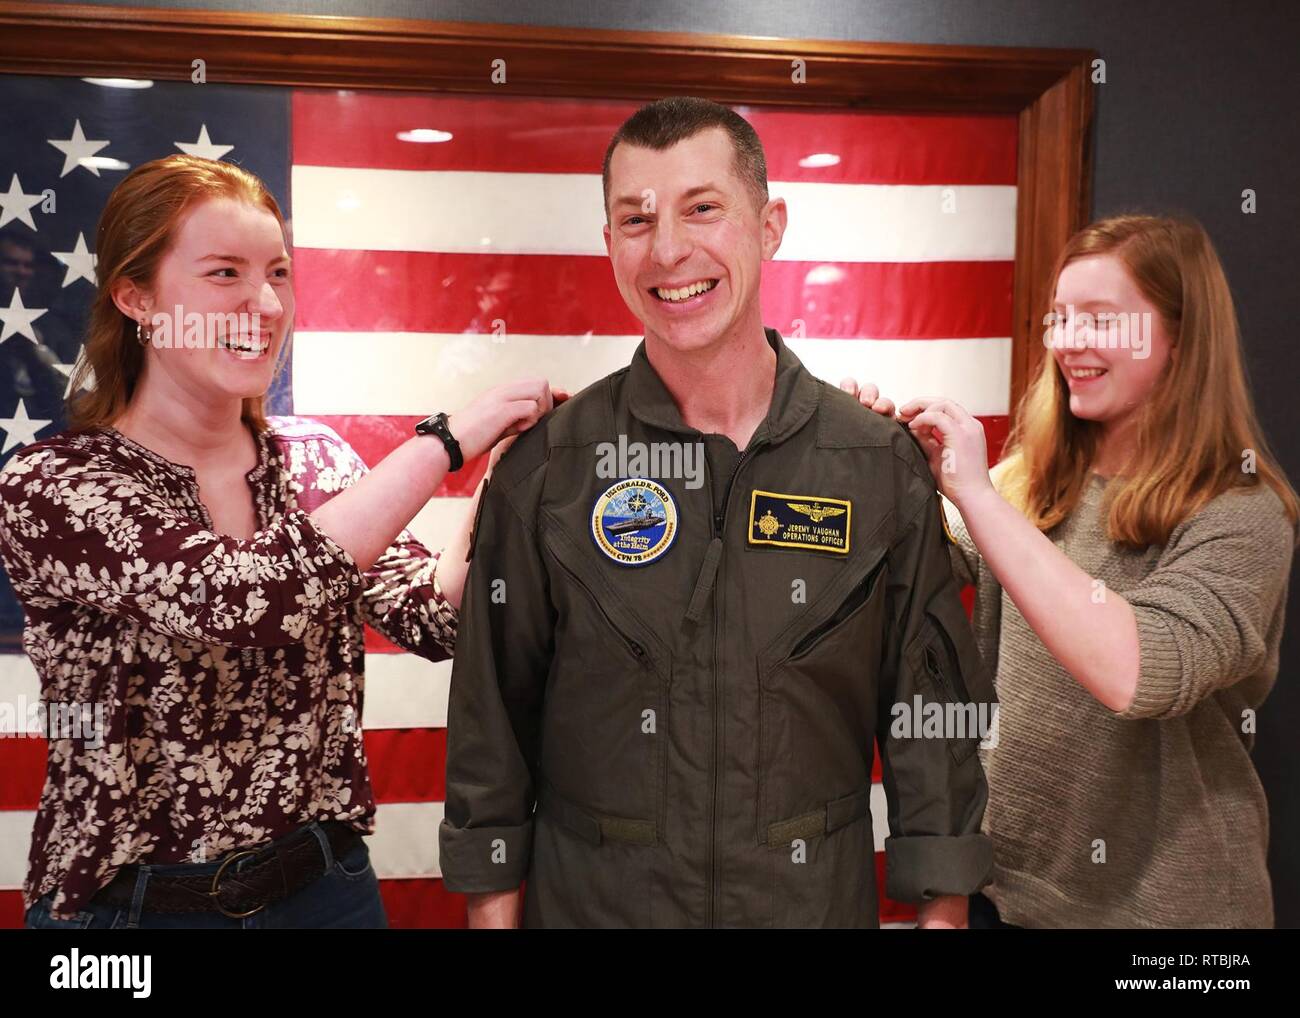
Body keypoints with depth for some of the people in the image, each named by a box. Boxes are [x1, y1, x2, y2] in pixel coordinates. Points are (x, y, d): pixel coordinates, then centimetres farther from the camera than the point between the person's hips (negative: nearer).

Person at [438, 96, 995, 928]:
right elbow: (492, 728, -3)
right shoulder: (548, 470, -9)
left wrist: (942, 909, -3)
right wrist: (494, 906, -2)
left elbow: (934, 719, -2)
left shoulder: (881, 465, -7)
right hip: (589, 899, 0)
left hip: (820, 897, 1)